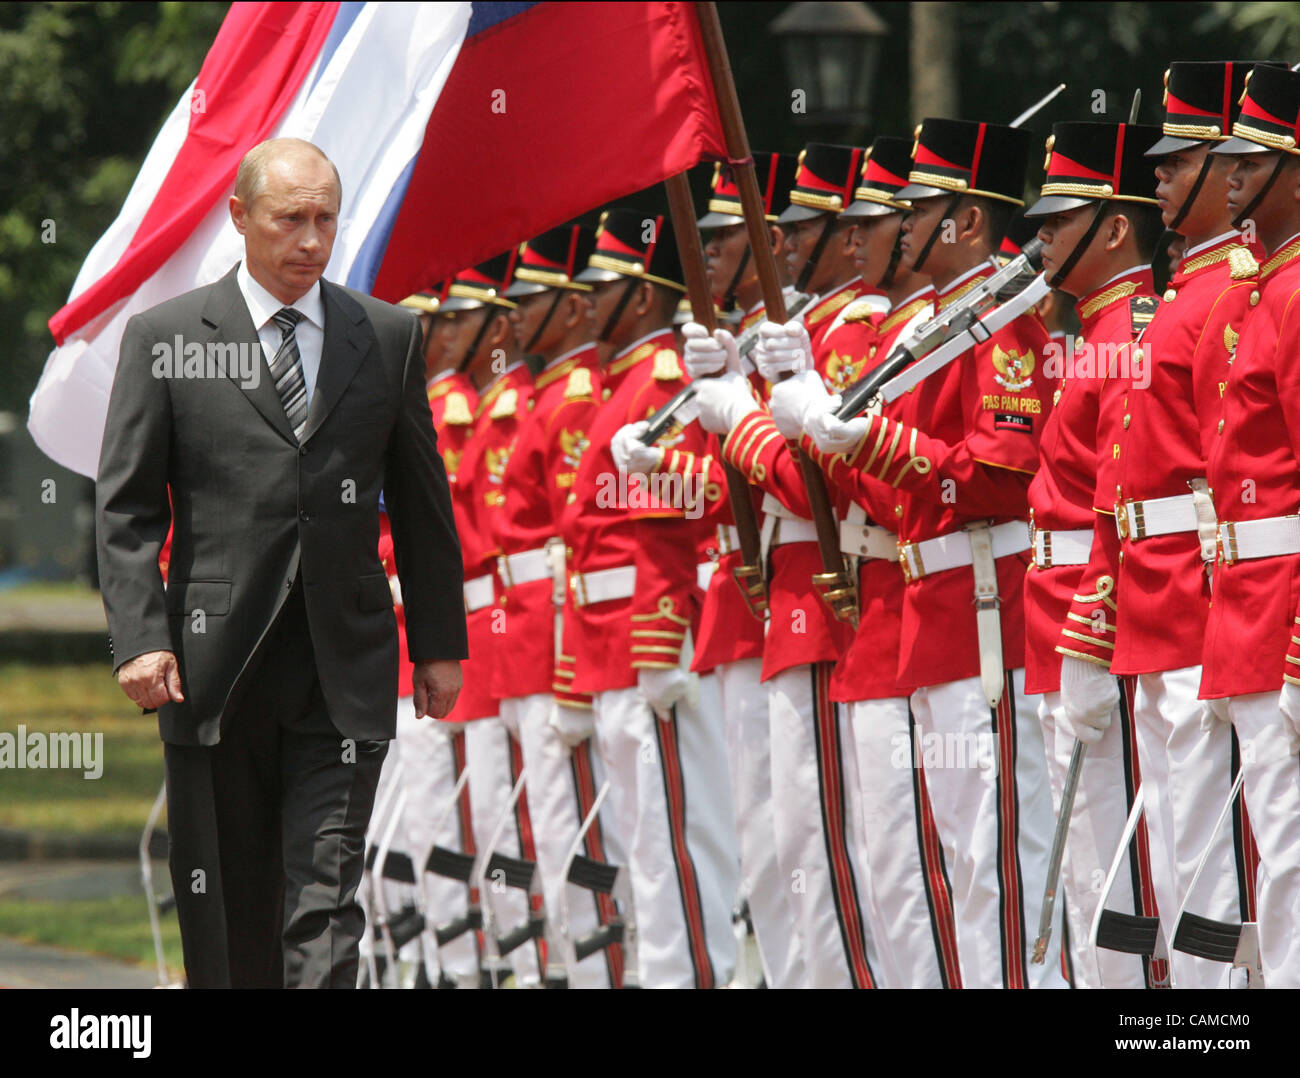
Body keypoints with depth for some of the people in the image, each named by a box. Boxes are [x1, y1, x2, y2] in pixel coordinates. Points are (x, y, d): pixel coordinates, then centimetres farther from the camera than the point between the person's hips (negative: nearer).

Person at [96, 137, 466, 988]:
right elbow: (126, 507, 1)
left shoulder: (389, 337, 10)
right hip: (214, 676, -1)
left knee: (327, 896, -8)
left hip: (345, 668, 1)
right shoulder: (165, 338, 3)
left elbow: (422, 501, 15)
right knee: (228, 907, 7)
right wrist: (140, 638, -11)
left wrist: (440, 642, 13)